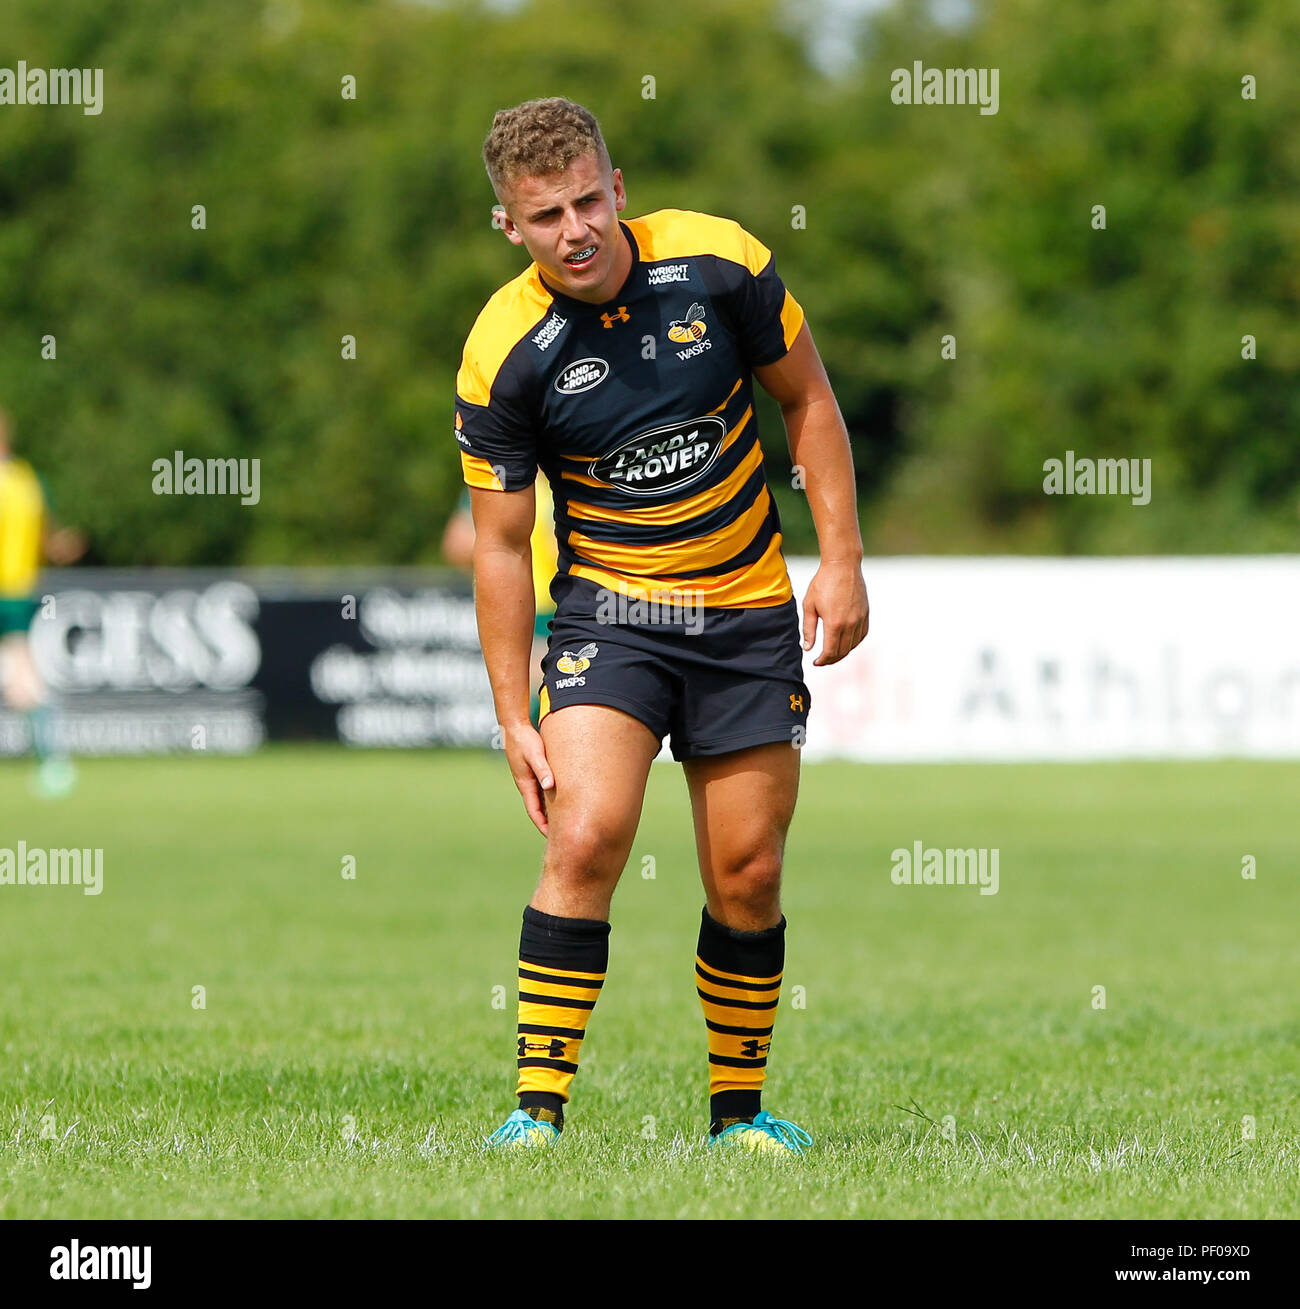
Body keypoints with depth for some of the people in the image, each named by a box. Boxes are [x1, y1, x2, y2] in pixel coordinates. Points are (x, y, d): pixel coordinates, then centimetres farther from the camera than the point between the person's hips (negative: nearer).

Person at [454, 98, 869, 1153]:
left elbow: (807, 400, 3)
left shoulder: (719, 262, -11)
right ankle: (539, 1108, -16)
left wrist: (842, 561, -3)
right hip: (609, 612, -2)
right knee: (586, 836, -21)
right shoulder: (502, 355, -14)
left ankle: (739, 1108, 19)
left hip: (750, 614, 2)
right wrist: (513, 718, -9)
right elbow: (501, 544, -7)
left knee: (748, 876, 2)